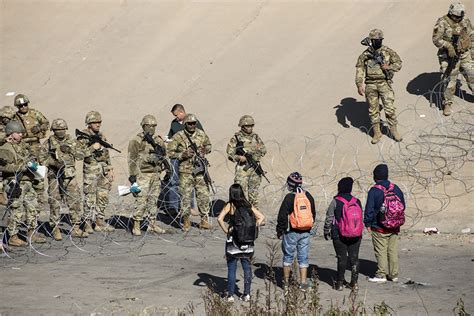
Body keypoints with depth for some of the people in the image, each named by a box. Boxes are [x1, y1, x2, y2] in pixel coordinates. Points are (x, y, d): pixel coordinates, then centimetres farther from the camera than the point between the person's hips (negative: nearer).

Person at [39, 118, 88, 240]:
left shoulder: (71, 141, 8)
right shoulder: (48, 143, 1)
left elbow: (81, 155, 5)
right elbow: (42, 158, -2)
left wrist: (70, 150, -12)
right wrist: (54, 163, -17)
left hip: (70, 177, 3)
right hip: (54, 177, -2)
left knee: (75, 202, 1)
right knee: (55, 204, 0)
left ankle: (76, 228, 9)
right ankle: (55, 229, 8)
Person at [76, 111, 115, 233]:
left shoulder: (101, 136, 14)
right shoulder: (83, 137, -7)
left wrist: (110, 169, 14)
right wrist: (93, 147, -19)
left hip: (104, 170, 7)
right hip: (90, 170, -7)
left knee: (103, 197, 8)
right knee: (90, 198, -4)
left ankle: (100, 222, 16)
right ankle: (88, 224, 2)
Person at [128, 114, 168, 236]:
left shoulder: (158, 140, 12)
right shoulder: (136, 141, -6)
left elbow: (163, 154, 2)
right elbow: (132, 160, -8)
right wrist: (132, 176, -14)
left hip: (155, 175, 6)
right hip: (143, 175, -6)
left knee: (153, 201, 10)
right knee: (141, 201, -9)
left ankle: (152, 225, 18)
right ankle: (136, 226, -5)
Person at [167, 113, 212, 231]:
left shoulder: (201, 134, 6)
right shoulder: (178, 136, -5)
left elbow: (209, 145, 23)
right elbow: (170, 152, -3)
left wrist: (206, 149, 0)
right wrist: (183, 155, -17)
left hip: (201, 170, 3)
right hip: (186, 171, -3)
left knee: (204, 195, 1)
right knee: (186, 196, 1)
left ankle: (204, 220, 10)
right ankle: (186, 221, 14)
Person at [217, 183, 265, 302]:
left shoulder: (230, 206, -8)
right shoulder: (248, 205, 2)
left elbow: (220, 218, -21)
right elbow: (261, 217, 0)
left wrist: (226, 230, -10)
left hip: (234, 240, -3)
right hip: (248, 241, 3)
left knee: (231, 269, 5)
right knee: (247, 267, 12)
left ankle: (230, 295, 8)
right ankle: (246, 294, 15)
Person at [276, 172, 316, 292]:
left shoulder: (289, 197, -14)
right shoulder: (309, 196, 4)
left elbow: (282, 216, -12)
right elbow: (313, 214, 15)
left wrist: (279, 231, -2)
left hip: (291, 232, -4)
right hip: (305, 232, 4)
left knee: (288, 256, 9)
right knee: (303, 257, 7)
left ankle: (286, 282, 15)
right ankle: (303, 283, 3)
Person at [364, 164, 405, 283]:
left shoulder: (374, 191, -14)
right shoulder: (396, 189, 4)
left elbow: (369, 209, -13)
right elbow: (402, 205, 12)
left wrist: (368, 224, -3)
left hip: (379, 228, -6)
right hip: (394, 228, 6)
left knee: (381, 251, 1)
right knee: (393, 251, 12)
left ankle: (381, 275, 3)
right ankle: (394, 274, 16)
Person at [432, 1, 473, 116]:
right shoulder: (442, 23, -15)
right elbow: (436, 39, -17)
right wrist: (447, 45, -29)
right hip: (449, 57, -4)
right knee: (449, 80, -2)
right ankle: (447, 104, 10)